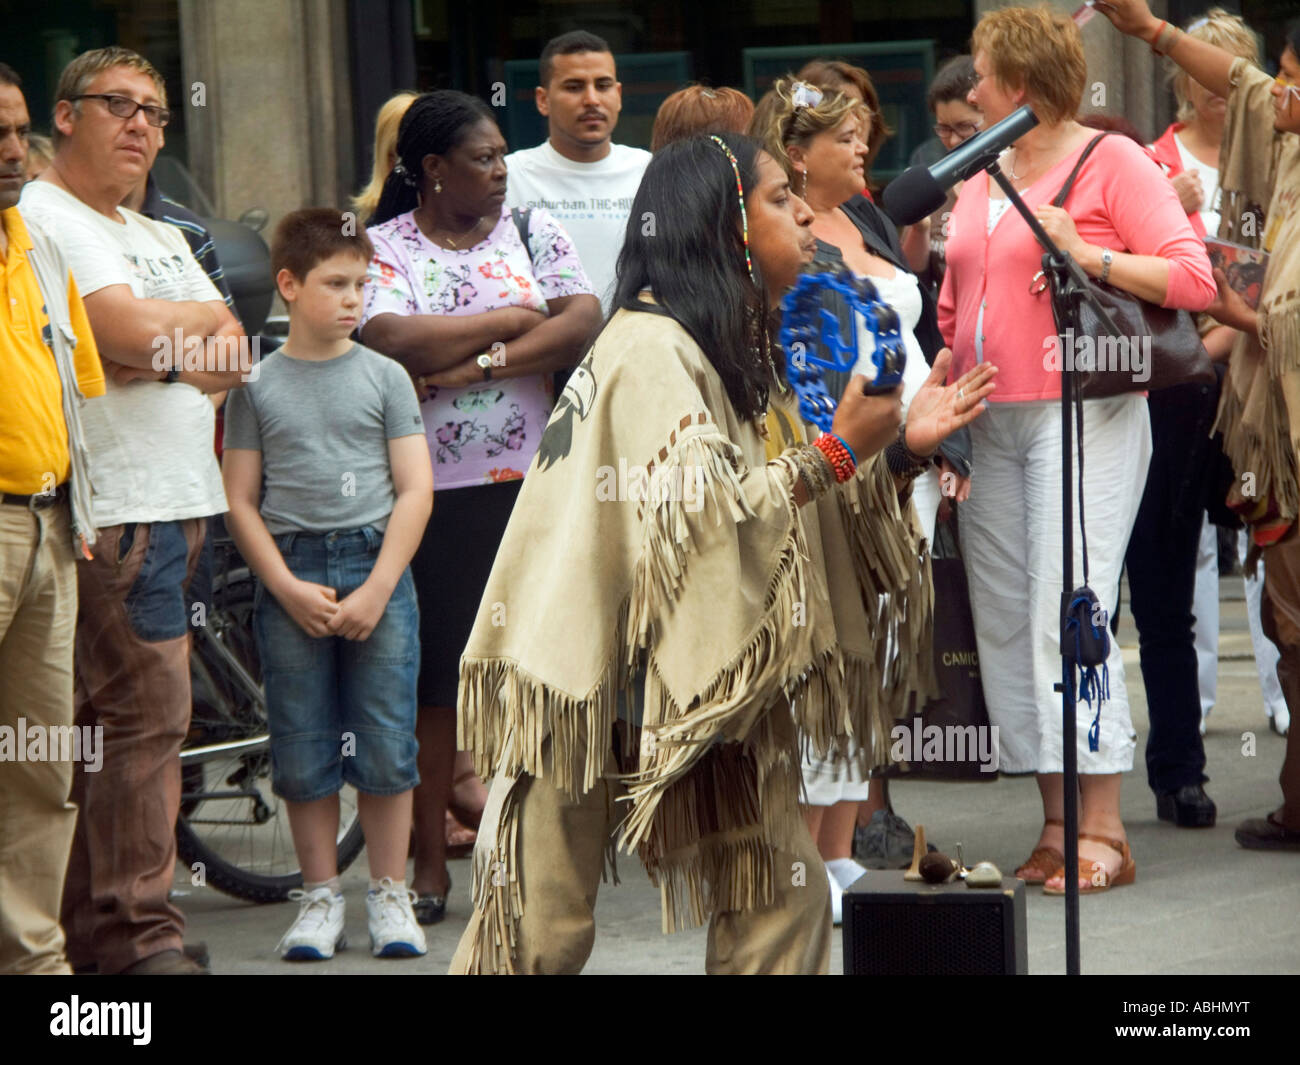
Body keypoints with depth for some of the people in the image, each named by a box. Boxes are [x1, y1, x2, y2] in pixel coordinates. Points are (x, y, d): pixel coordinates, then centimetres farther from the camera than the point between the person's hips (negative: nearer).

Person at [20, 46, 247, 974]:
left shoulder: (158, 237, 24)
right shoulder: (45, 217, -7)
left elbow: (232, 356, 16)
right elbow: (138, 334, -18)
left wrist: (200, 348, -7)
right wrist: (205, 316, 2)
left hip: (179, 501, 9)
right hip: (116, 504, -9)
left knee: (106, 722, 10)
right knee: (146, 713, -12)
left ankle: (88, 925, 14)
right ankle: (137, 938, -9)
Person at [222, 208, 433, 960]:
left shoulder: (384, 377, 5)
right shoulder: (258, 385, 5)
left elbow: (415, 492, 1)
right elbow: (241, 502, 4)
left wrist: (376, 590, -8)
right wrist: (289, 588, -8)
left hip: (378, 568, 0)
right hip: (290, 577, 0)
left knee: (387, 748, -1)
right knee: (302, 753, 3)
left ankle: (391, 895, 9)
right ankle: (322, 897, 13)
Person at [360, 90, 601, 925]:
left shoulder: (532, 229, 11)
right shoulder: (382, 249, 3)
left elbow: (586, 322, -3)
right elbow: (392, 340, -14)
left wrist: (473, 365, -12)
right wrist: (515, 321, -5)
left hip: (534, 485, 2)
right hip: (430, 491, -2)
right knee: (434, 674, -1)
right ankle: (431, 858, 8)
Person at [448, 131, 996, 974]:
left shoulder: (743, 352, 14)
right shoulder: (652, 350, -16)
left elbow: (799, 514, 14)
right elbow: (699, 517, -25)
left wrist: (900, 447, 3)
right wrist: (838, 453, -22)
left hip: (706, 677, 9)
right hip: (596, 667, -9)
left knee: (784, 899, 1)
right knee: (542, 931, -3)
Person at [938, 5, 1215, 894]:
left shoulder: (1111, 161, -2)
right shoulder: (981, 177, 18)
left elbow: (1194, 279, -9)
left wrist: (1088, 256, -17)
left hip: (1080, 413, -7)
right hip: (989, 421, 7)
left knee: (1067, 613, -13)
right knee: (1004, 620, 4)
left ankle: (1104, 833, -9)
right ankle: (1056, 823, 10)